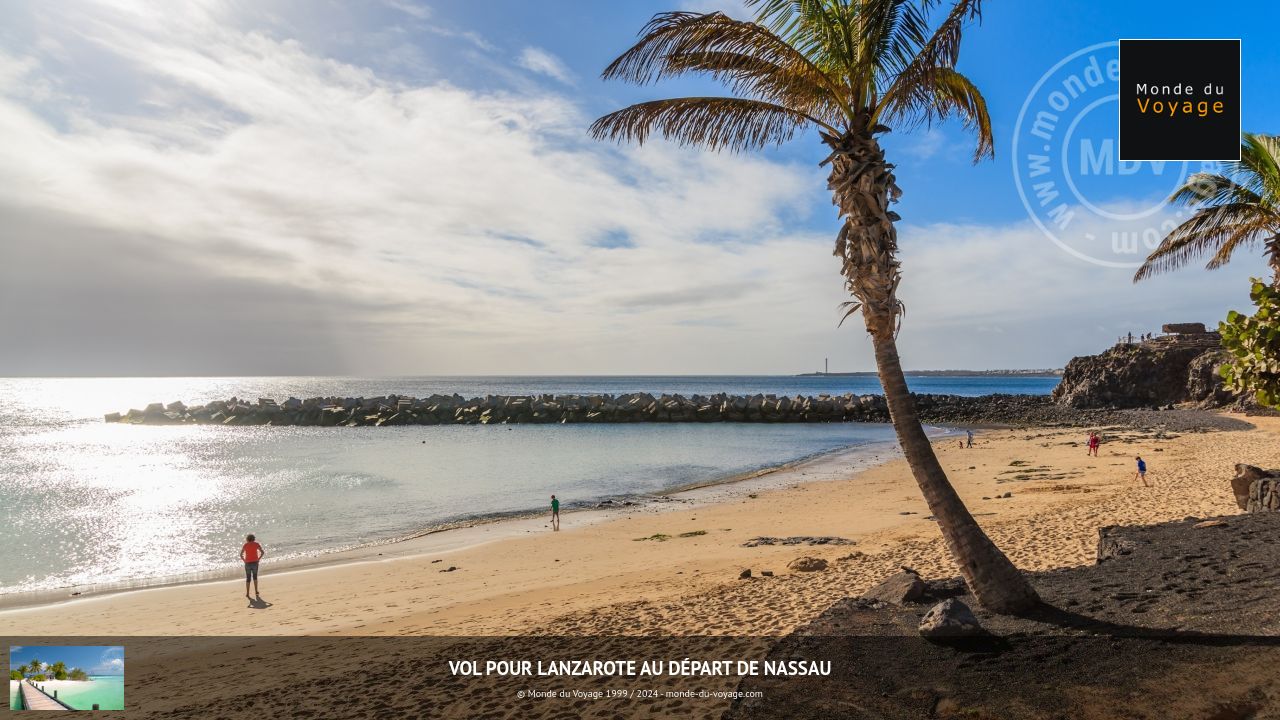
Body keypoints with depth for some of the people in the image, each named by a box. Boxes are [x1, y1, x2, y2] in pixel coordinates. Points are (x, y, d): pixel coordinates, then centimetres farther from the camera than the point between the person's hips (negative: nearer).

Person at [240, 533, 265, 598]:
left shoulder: (245, 545, 2)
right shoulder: (256, 544, 2)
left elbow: (241, 554, -3)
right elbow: (262, 552, -5)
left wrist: (244, 560, 7)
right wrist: (258, 559, 4)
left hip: (248, 563, 0)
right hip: (255, 562, 0)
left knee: (248, 578, 10)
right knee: (255, 577, 18)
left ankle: (247, 593, 9)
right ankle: (256, 591, 14)